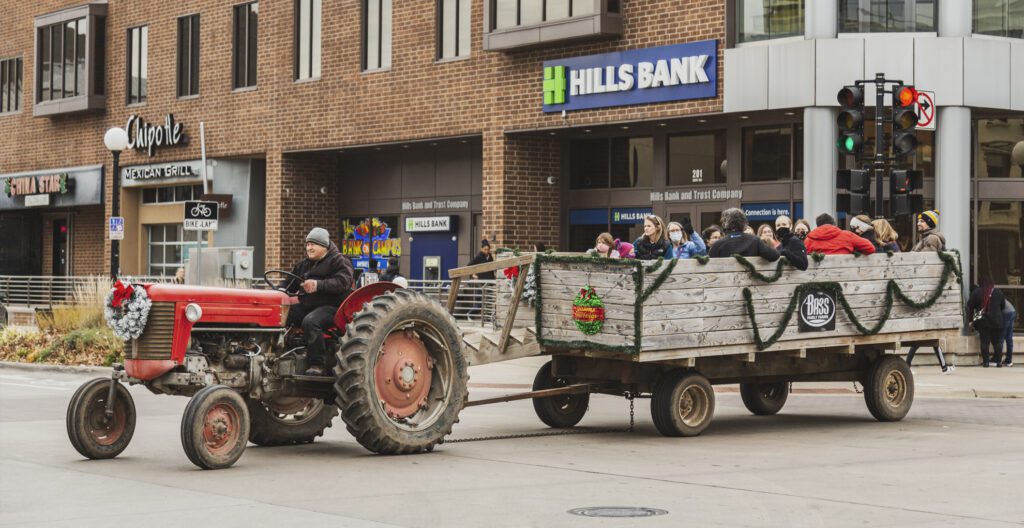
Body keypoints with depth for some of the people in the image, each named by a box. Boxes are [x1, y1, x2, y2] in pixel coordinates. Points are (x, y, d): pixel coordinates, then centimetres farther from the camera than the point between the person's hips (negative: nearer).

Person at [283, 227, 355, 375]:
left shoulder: (338, 260, -1)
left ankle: (316, 365, -30)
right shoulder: (304, 264, 23)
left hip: (330, 306, -8)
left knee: (310, 321, -36)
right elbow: (289, 283, 24)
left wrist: (318, 285, -31)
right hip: (306, 305, 8)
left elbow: (343, 282, -18)